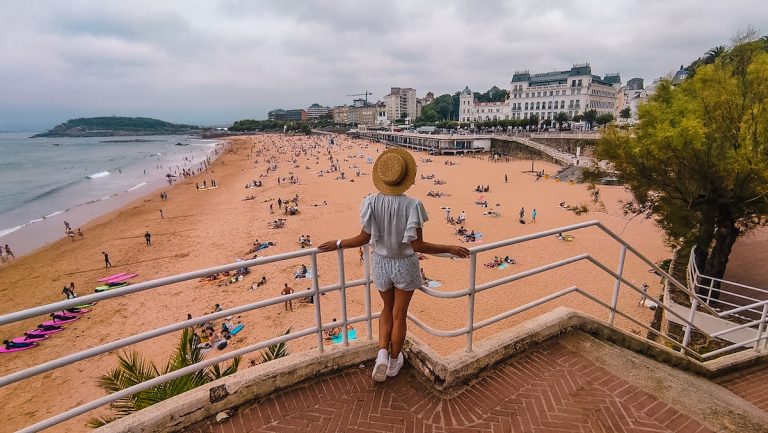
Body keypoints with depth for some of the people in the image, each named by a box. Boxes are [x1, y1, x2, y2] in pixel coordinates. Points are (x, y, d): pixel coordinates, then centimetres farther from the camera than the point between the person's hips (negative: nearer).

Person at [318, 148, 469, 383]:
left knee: (387, 308, 28)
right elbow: (417, 245, -20)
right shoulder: (412, 205, -22)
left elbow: (364, 238, -12)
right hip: (405, 265, -2)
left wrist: (337, 244, 4)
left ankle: (382, 352, 14)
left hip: (381, 264, 2)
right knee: (399, 315, 18)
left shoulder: (372, 202, -16)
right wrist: (450, 249, -9)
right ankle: (394, 362, 37)